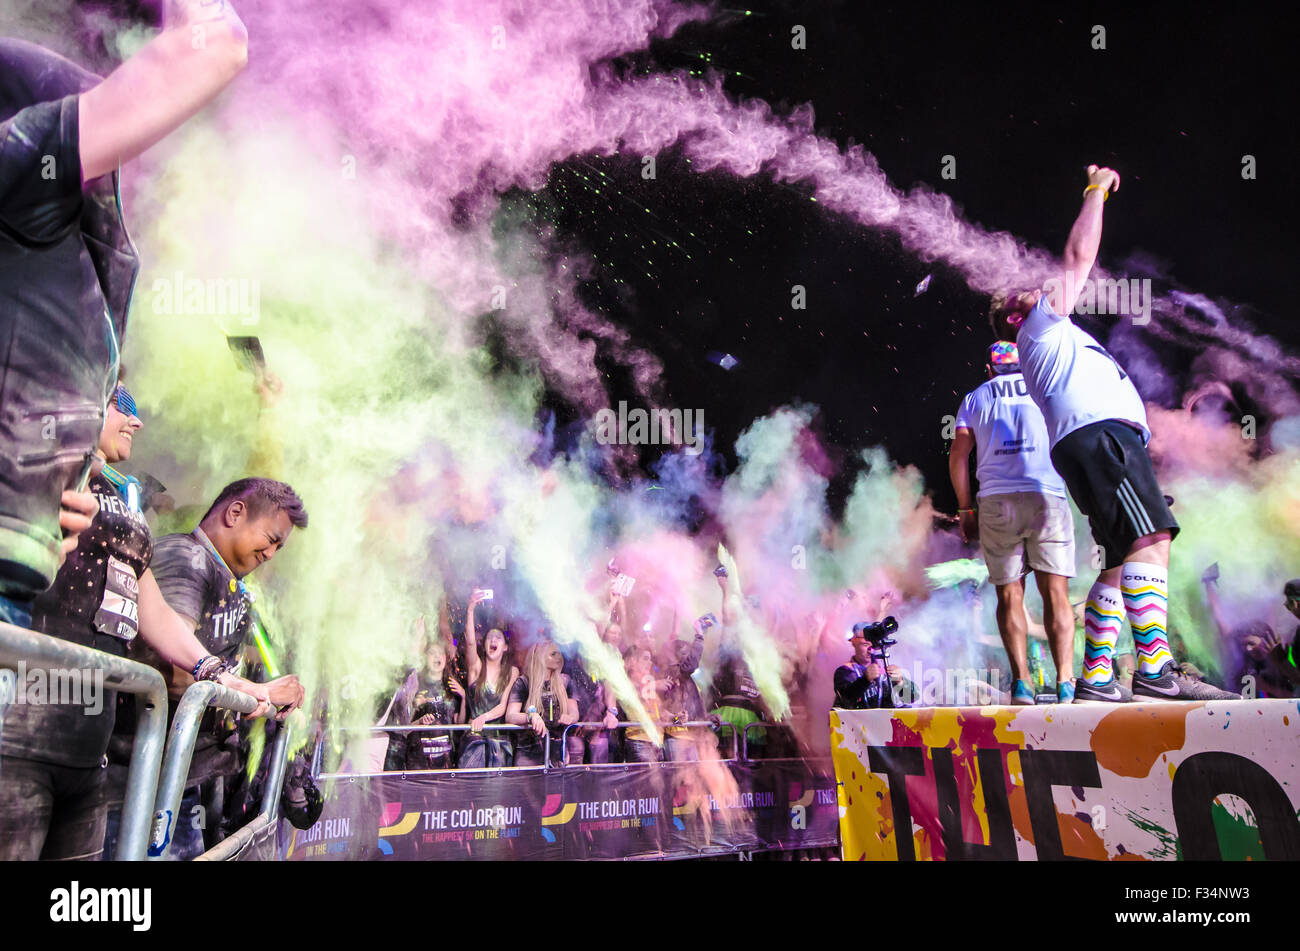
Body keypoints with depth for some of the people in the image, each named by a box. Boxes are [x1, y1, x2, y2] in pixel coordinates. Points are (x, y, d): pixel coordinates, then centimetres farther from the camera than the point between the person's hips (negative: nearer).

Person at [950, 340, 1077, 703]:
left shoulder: (974, 398, 16)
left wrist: (965, 509, 8)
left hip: (996, 500, 0)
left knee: (1010, 595, 3)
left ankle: (1021, 682, -7)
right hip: (1048, 496, 0)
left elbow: (958, 454, 6)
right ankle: (1066, 682, -12)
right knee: (1056, 593, -1)